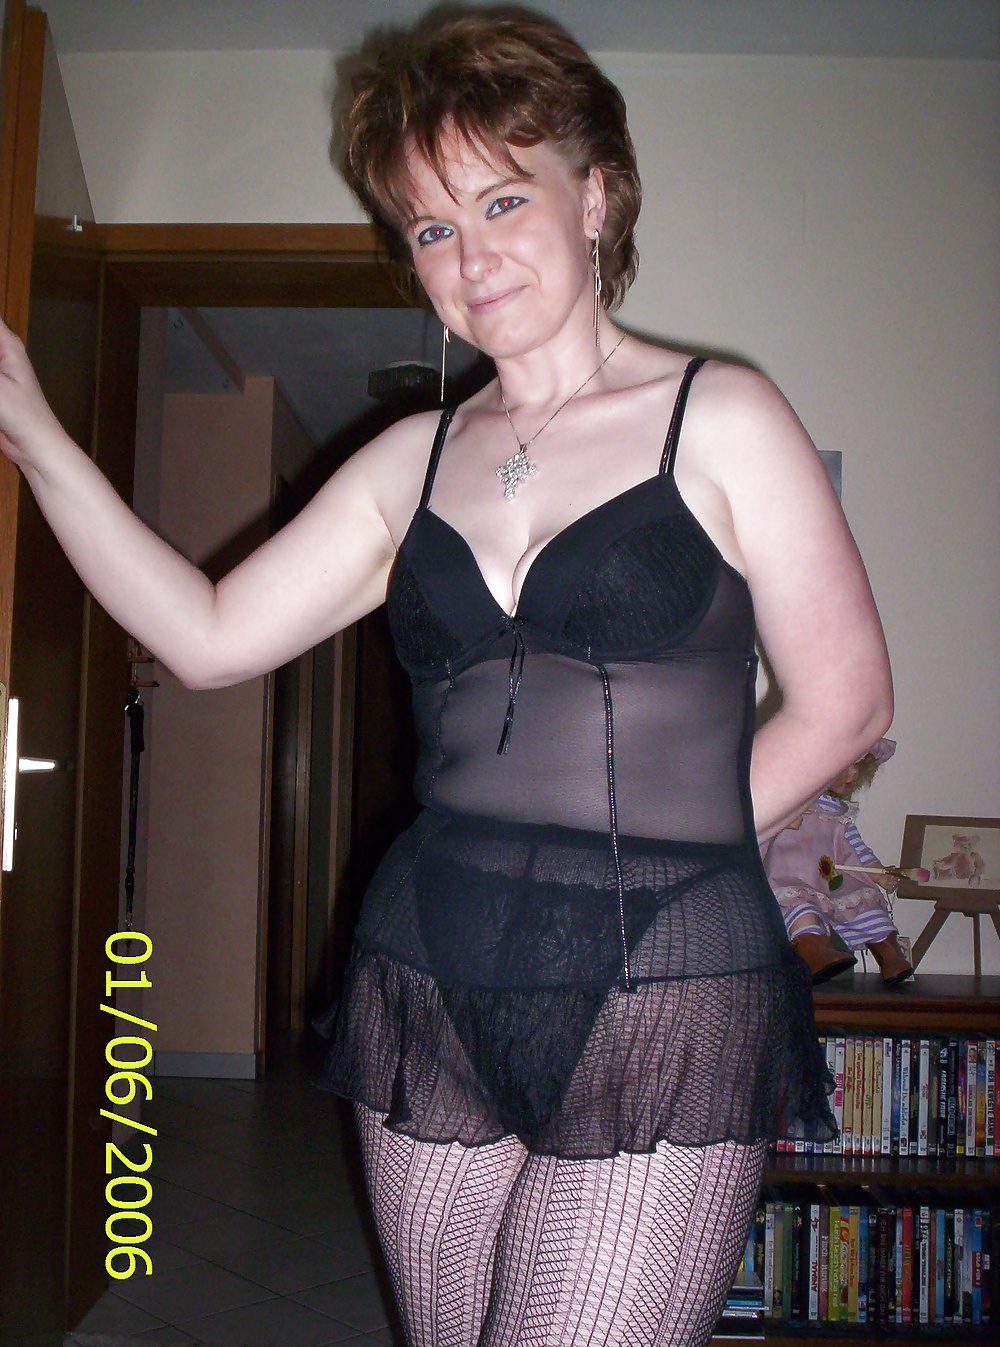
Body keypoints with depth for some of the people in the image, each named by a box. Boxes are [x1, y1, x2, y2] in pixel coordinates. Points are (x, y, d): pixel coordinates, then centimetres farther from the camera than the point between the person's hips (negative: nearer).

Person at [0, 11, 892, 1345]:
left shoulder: (716, 419, -1)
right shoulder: (416, 462, 11)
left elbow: (844, 701, 0)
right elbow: (208, 635, 6)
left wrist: (649, 862, 1)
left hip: (662, 1003, -4)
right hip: (430, 993, 5)